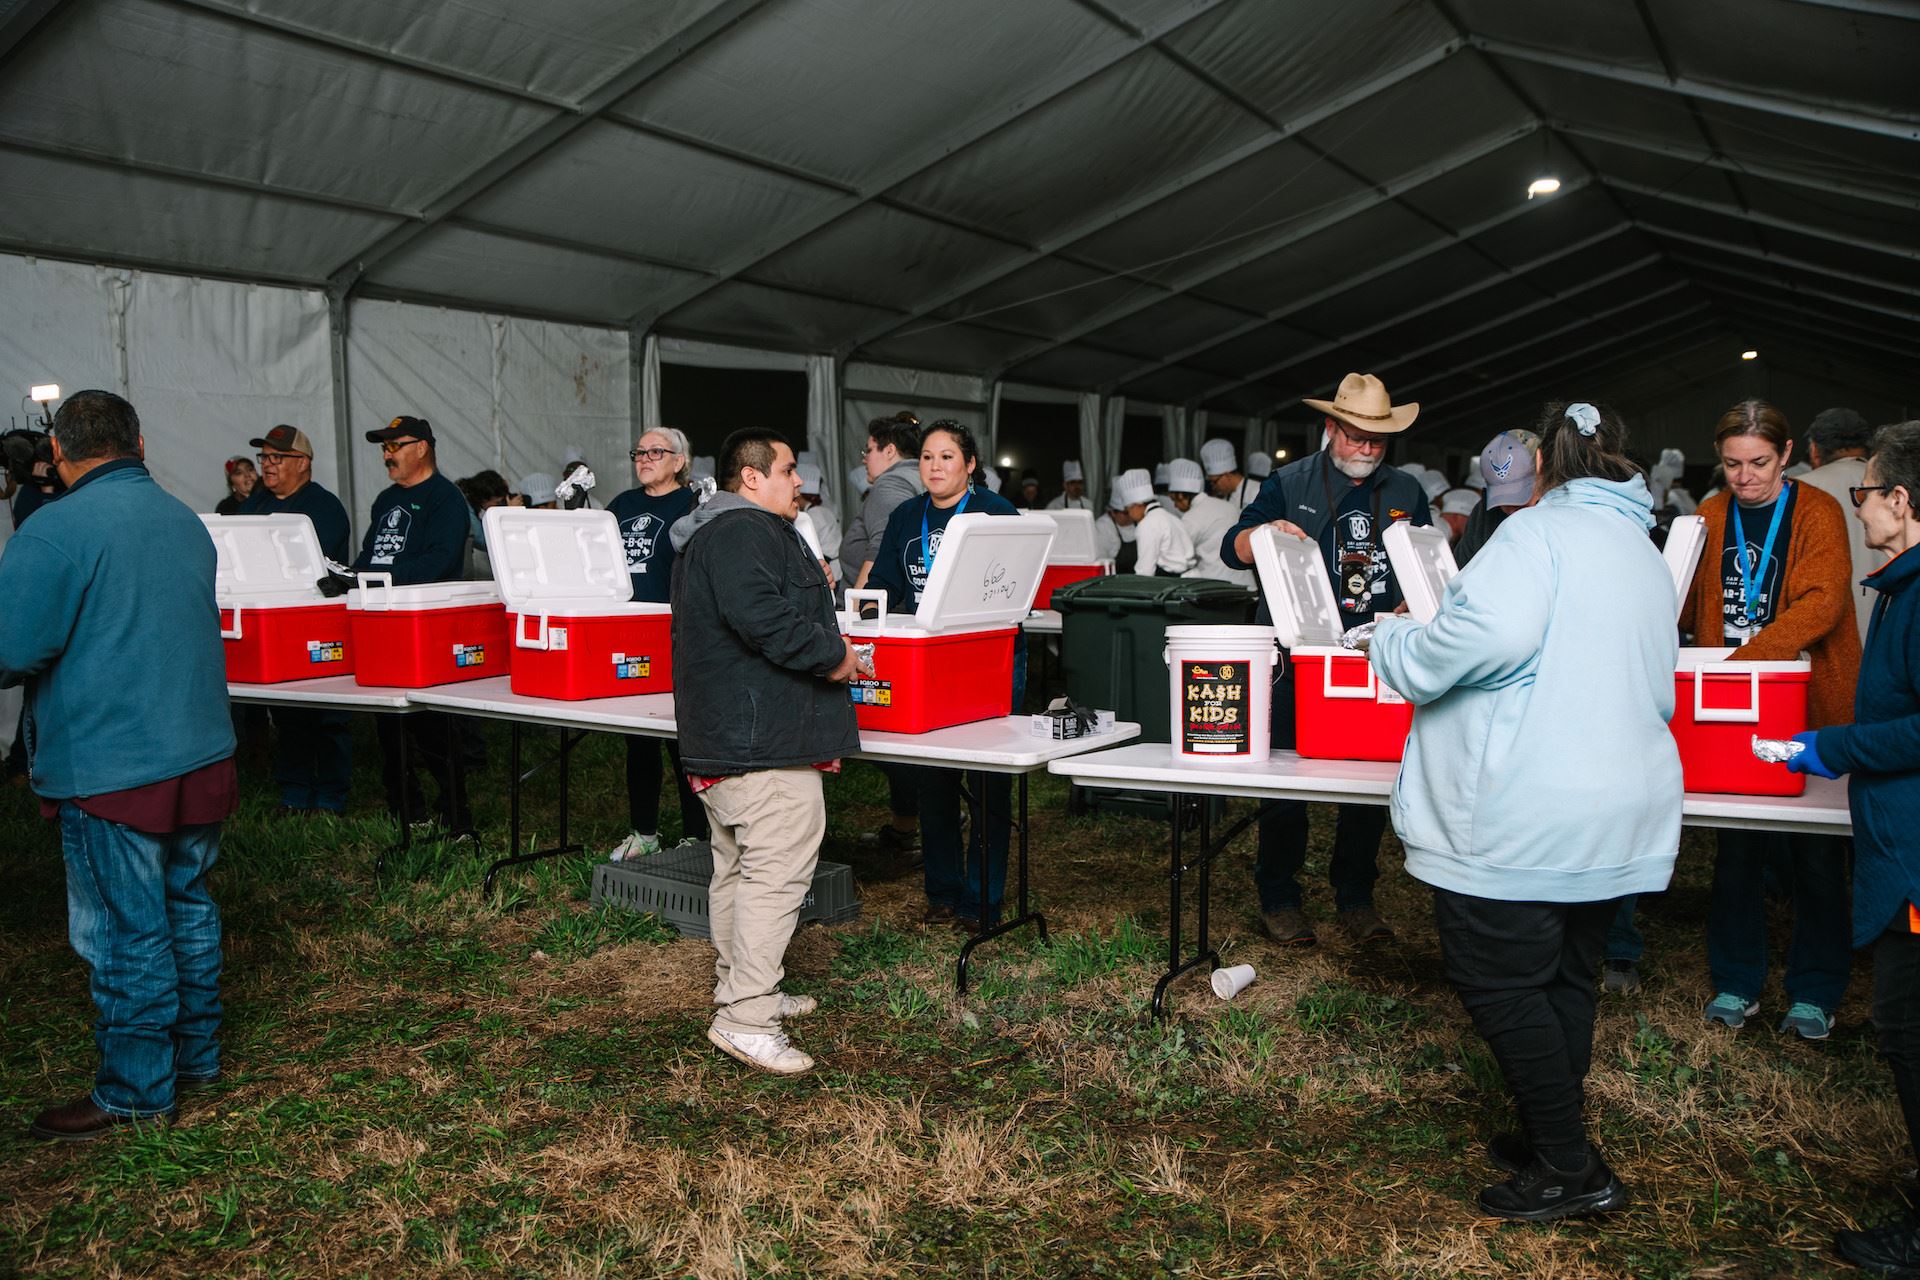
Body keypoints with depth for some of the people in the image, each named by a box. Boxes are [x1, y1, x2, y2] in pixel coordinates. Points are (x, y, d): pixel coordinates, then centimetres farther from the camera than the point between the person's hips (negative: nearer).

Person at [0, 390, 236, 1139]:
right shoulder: (186, 522, 8)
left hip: (110, 767, -7)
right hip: (200, 753, 7)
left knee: (126, 931, 4)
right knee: (186, 906, 18)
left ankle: (136, 1092, 17)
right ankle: (196, 1055, 30)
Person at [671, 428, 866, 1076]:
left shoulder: (703, 537, 22)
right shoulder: (749, 532, -14)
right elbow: (760, 616, -28)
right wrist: (833, 653, -16)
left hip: (718, 738, 12)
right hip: (765, 737, -12)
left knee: (737, 866, 18)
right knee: (778, 871, -10)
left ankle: (738, 990, 29)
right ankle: (746, 1019, -8)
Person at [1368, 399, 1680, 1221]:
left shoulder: (1541, 531, -10)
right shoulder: (1644, 554, 17)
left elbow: (1494, 630, -28)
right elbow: (1658, 691, 23)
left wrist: (1398, 645, -11)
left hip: (1524, 813, -9)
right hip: (1623, 809, 9)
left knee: (1497, 979, 1)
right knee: (1566, 976, 18)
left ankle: (1568, 1169, 7)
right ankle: (1552, 1141, 29)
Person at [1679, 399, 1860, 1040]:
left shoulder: (1817, 513, -6)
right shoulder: (1710, 518, 7)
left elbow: (1820, 604, -20)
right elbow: (1687, 604, 7)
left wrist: (1745, 659, -31)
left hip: (1808, 705, -3)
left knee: (1813, 851, 6)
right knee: (1736, 847, 8)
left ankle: (1815, 991, 20)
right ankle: (1737, 982, 21)